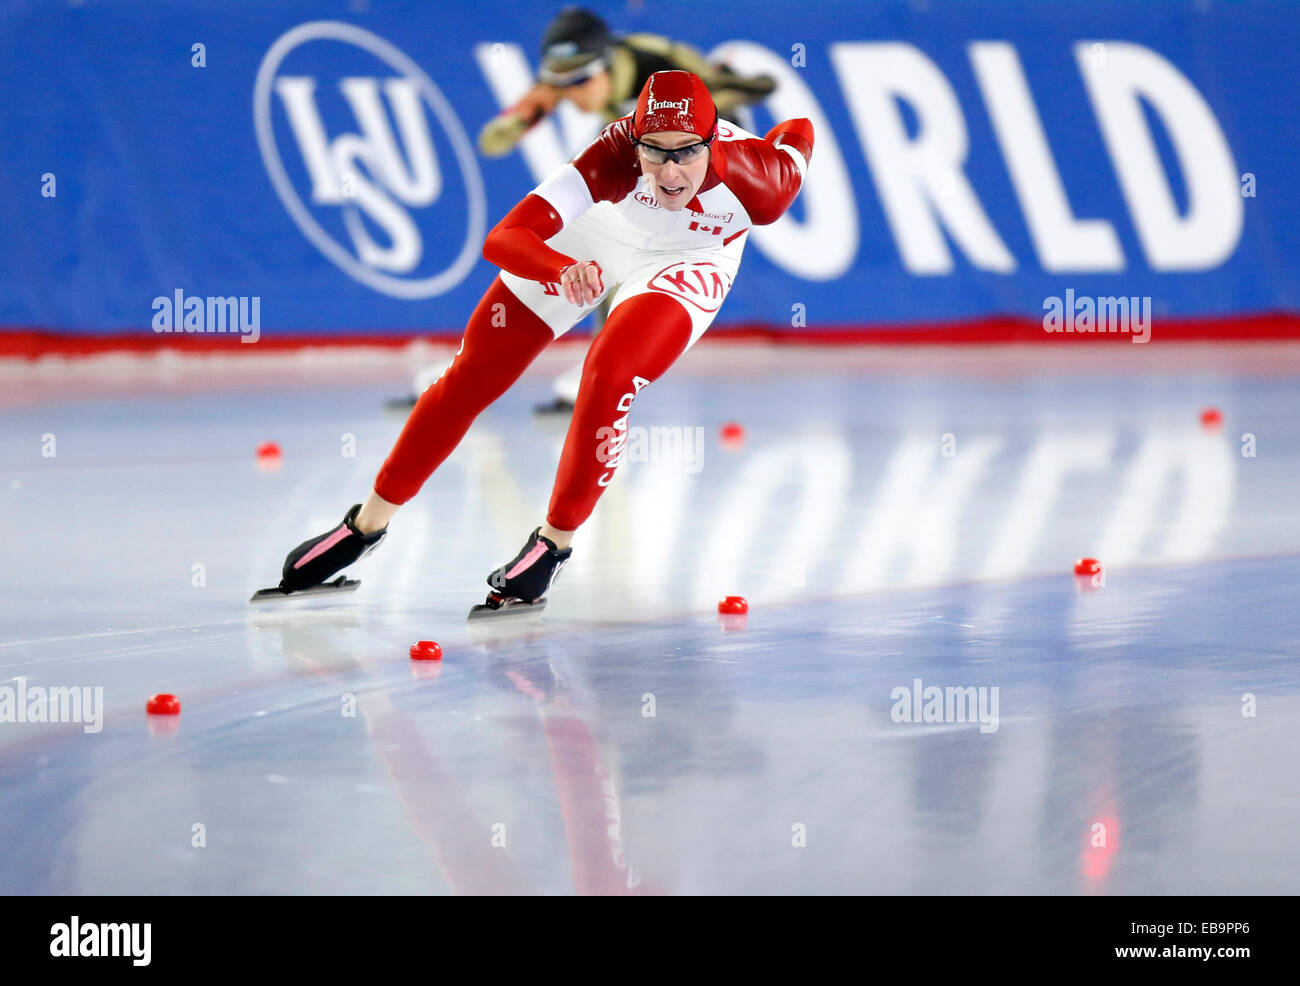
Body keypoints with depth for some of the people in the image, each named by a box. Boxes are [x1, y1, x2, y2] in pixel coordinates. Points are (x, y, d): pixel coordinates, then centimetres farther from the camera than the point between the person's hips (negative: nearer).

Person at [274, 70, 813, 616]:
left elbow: (798, 134, -11)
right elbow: (500, 240, -47)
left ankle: (555, 544, -6)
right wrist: (563, 270, -66)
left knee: (607, 378, -27)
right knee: (472, 376, 2)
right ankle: (367, 525, 19)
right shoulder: (613, 157, -39)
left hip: (685, 263, -1)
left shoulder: (757, 178, -36)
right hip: (587, 239, 1)